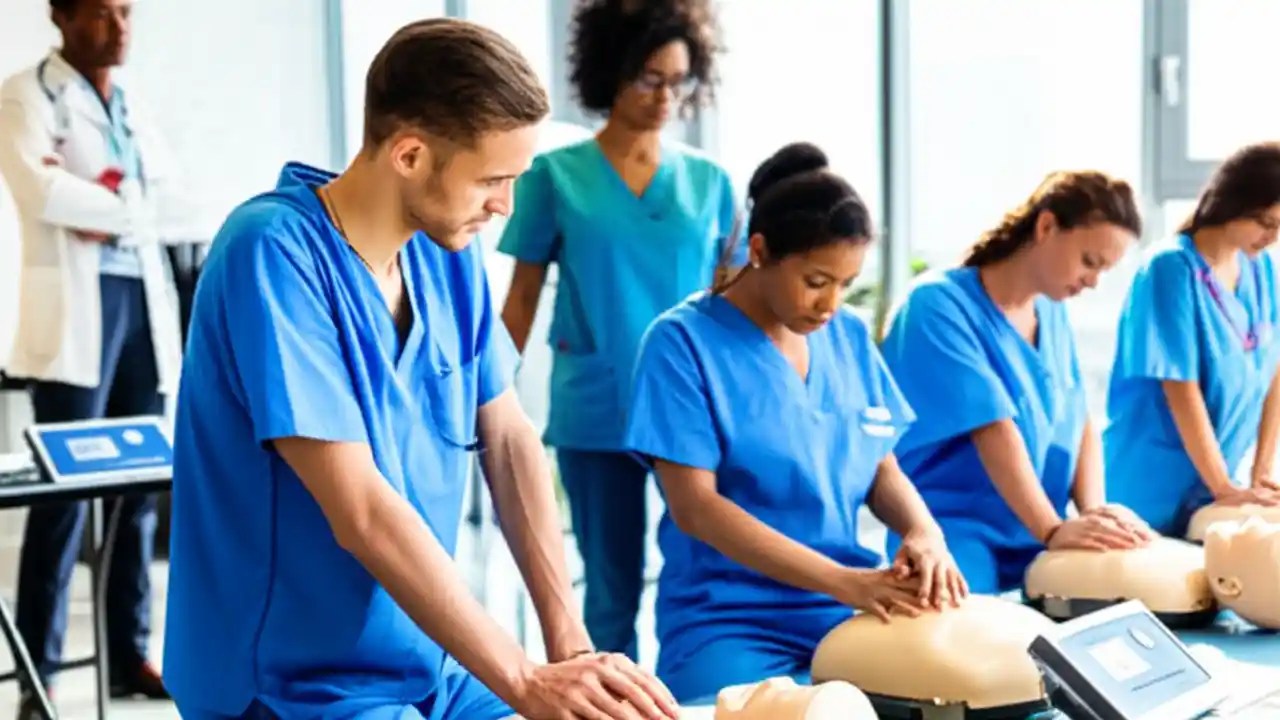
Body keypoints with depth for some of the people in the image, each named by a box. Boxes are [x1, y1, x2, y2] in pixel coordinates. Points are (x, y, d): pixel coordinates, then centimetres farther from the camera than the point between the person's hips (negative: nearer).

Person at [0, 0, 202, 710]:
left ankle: (132, 656, 14)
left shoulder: (131, 104, 19)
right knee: (64, 490, -8)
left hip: (146, 303, 6)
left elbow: (177, 208, 11)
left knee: (140, 489, 7)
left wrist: (111, 209, -7)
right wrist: (129, 204, -5)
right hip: (74, 306, -6)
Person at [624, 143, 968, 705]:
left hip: (851, 616, 5)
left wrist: (924, 532, -9)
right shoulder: (683, 342, -7)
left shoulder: (850, 338, 9)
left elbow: (882, 470, 15)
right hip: (730, 623, -5)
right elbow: (695, 506, -13)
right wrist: (843, 581, -22)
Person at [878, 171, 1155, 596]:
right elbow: (994, 431, -22)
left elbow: (1079, 423, 6)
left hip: (1034, 547, 7)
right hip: (953, 538, -7)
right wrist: (1052, 529, -29)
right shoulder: (940, 306, -13)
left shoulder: (1052, 312, 12)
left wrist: (1094, 512, -12)